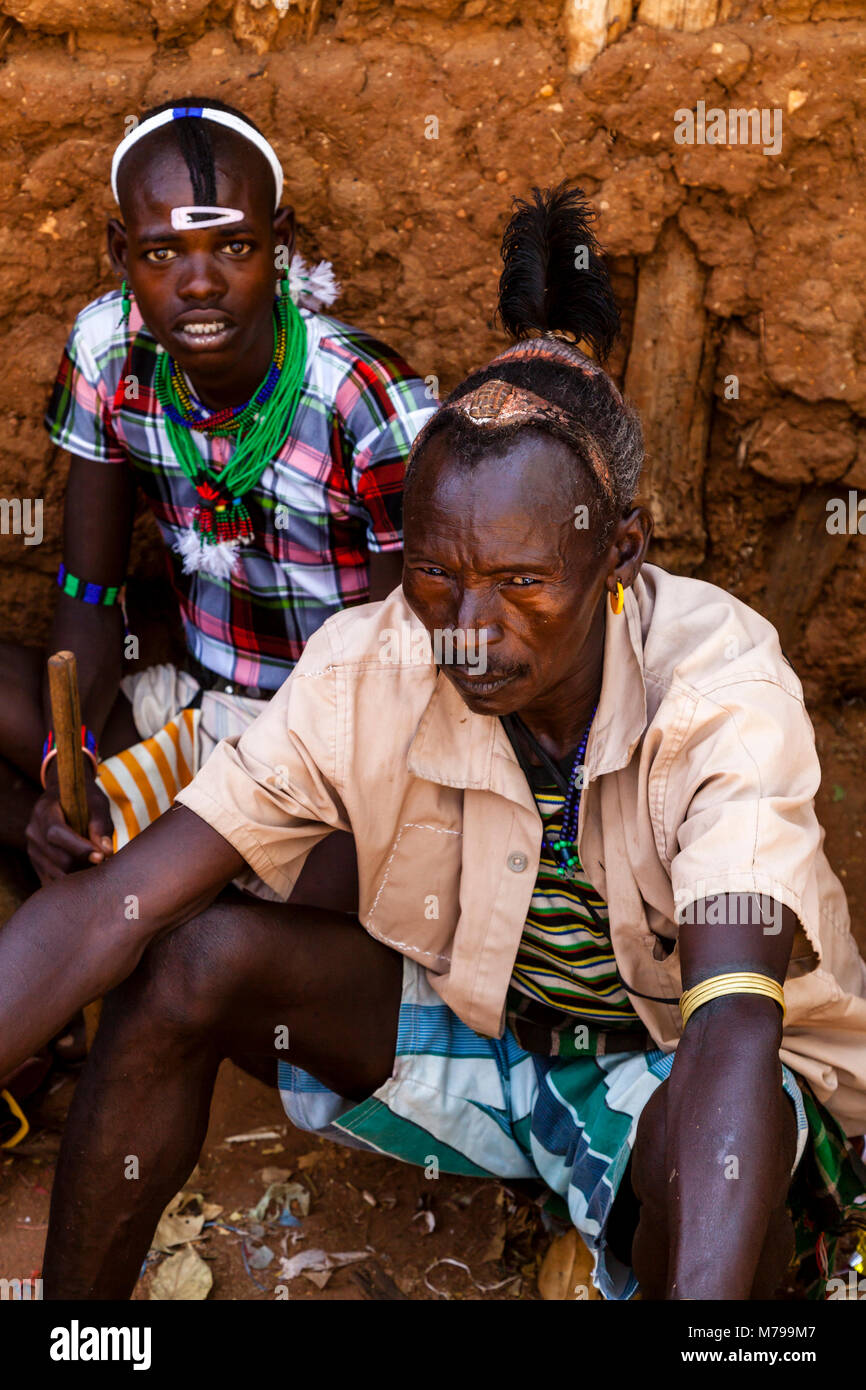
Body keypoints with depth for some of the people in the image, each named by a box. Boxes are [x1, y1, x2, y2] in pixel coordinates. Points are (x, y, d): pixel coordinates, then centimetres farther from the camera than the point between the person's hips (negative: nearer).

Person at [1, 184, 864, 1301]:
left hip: (678, 1065, -3)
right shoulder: (367, 671, -19)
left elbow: (734, 1022, -41)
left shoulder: (723, 685, -28)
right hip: (475, 1028, 4)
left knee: (719, 1123, -40)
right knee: (191, 953, -18)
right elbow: (113, 908, -26)